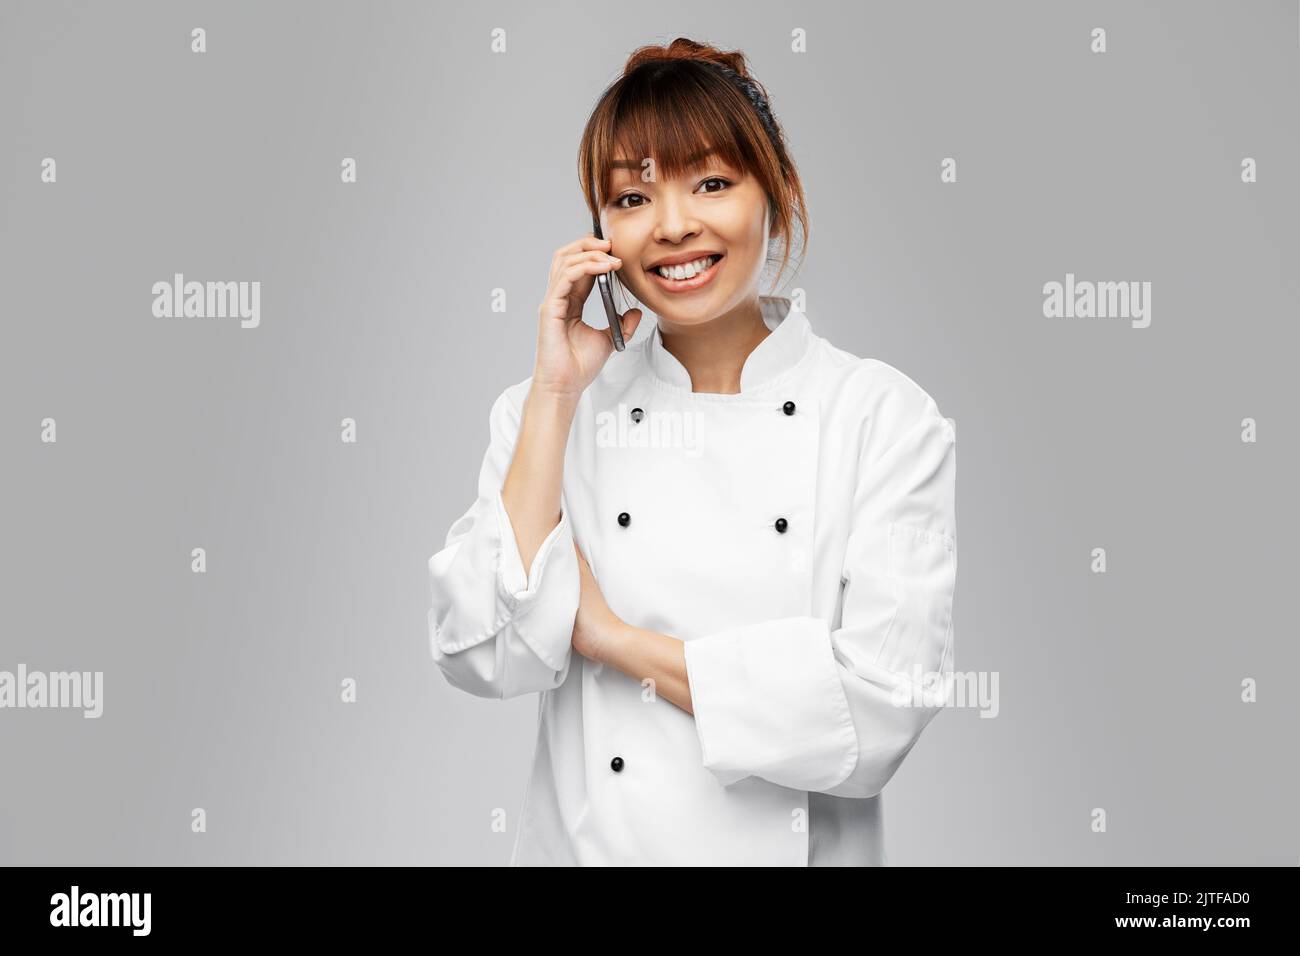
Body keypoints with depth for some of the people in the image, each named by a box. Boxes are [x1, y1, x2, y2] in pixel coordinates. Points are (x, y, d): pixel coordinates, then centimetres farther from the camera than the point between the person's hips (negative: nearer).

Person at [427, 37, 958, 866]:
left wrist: (610, 636, -16)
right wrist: (556, 395, -17)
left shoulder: (884, 416, -12)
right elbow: (487, 659, -16)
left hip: (803, 844, -1)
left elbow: (878, 713, -19)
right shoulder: (543, 410, -5)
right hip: (583, 837, 1)